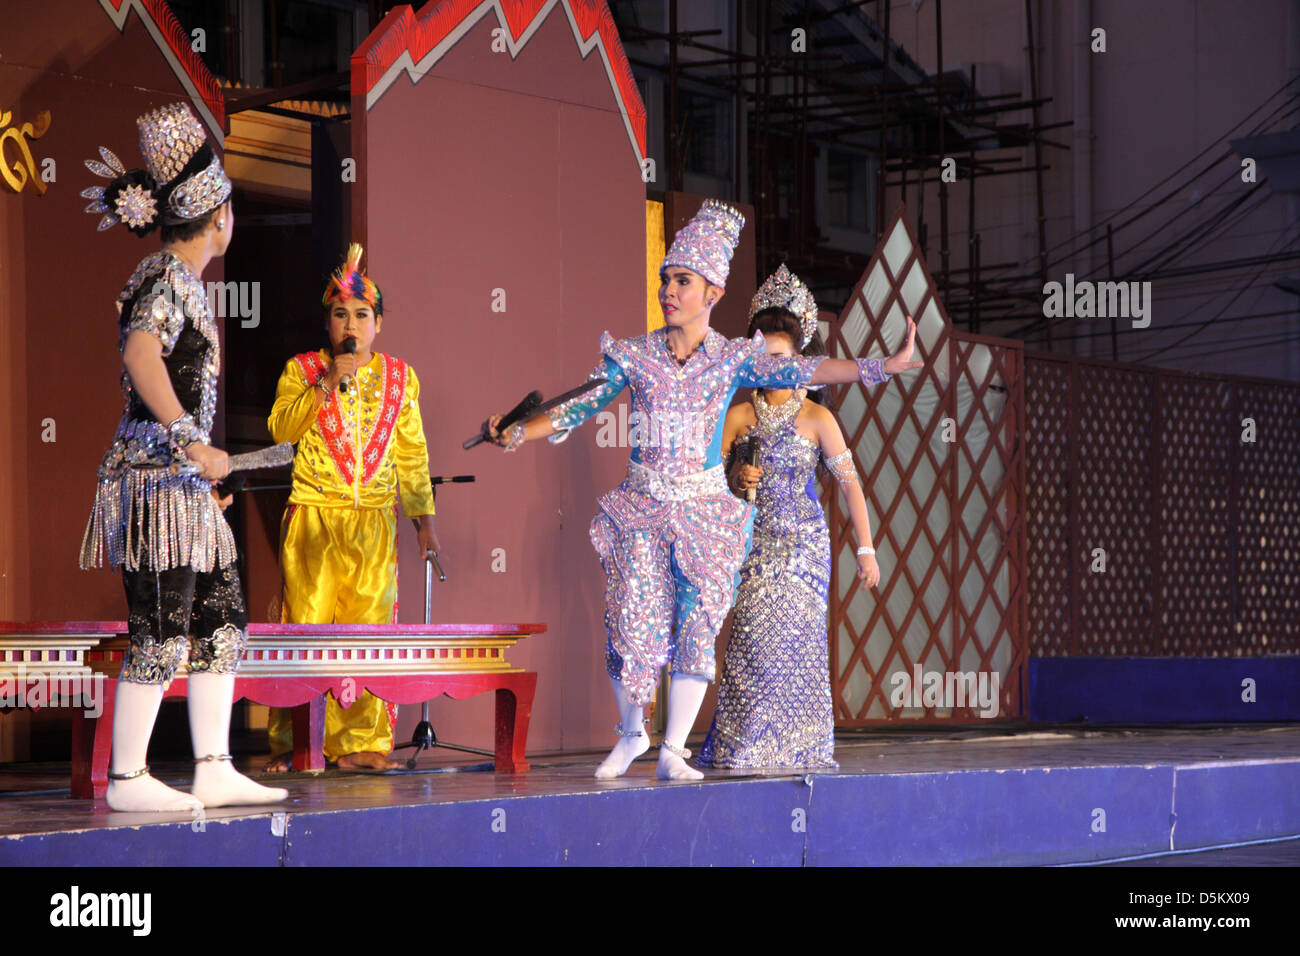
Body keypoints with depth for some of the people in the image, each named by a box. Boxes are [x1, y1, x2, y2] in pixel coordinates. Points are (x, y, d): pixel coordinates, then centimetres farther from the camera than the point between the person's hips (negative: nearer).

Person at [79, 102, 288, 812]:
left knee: (222, 622, 9)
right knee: (161, 634, -7)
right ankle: (127, 778, -1)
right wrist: (190, 442, -33)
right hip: (155, 477, -10)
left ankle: (214, 772, 11)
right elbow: (140, 355, -30)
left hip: (185, 482, 10)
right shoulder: (166, 280, -12)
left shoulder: (185, 282, 17)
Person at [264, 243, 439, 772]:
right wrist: (329, 381, -13)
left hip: (375, 521, 2)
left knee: (369, 627, -2)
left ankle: (360, 744, 3)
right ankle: (290, 743, -1)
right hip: (313, 516, -2)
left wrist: (424, 519, 13)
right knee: (306, 625, -7)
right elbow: (281, 428, -8)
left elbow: (412, 452, 16)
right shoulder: (301, 370, 7)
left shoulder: (399, 376, 13)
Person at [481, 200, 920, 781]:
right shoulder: (634, 355, 4)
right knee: (632, 623, -4)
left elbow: (798, 373, -10)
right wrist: (514, 434, -9)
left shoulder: (734, 358, 1)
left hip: (703, 509, 0)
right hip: (640, 507, 0)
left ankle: (673, 749, 6)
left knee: (695, 625, -3)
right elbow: (578, 408, 3)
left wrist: (883, 366, -22)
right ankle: (630, 733, 19)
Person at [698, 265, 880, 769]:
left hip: (804, 543, -2)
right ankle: (746, 746, 1)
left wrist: (866, 548, -6)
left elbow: (849, 482, -1)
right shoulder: (740, 415, 8)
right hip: (756, 545, 2)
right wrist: (736, 479, -13)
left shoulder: (816, 419, 0)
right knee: (753, 638, -6)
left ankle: (796, 745, 2)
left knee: (795, 637, -7)